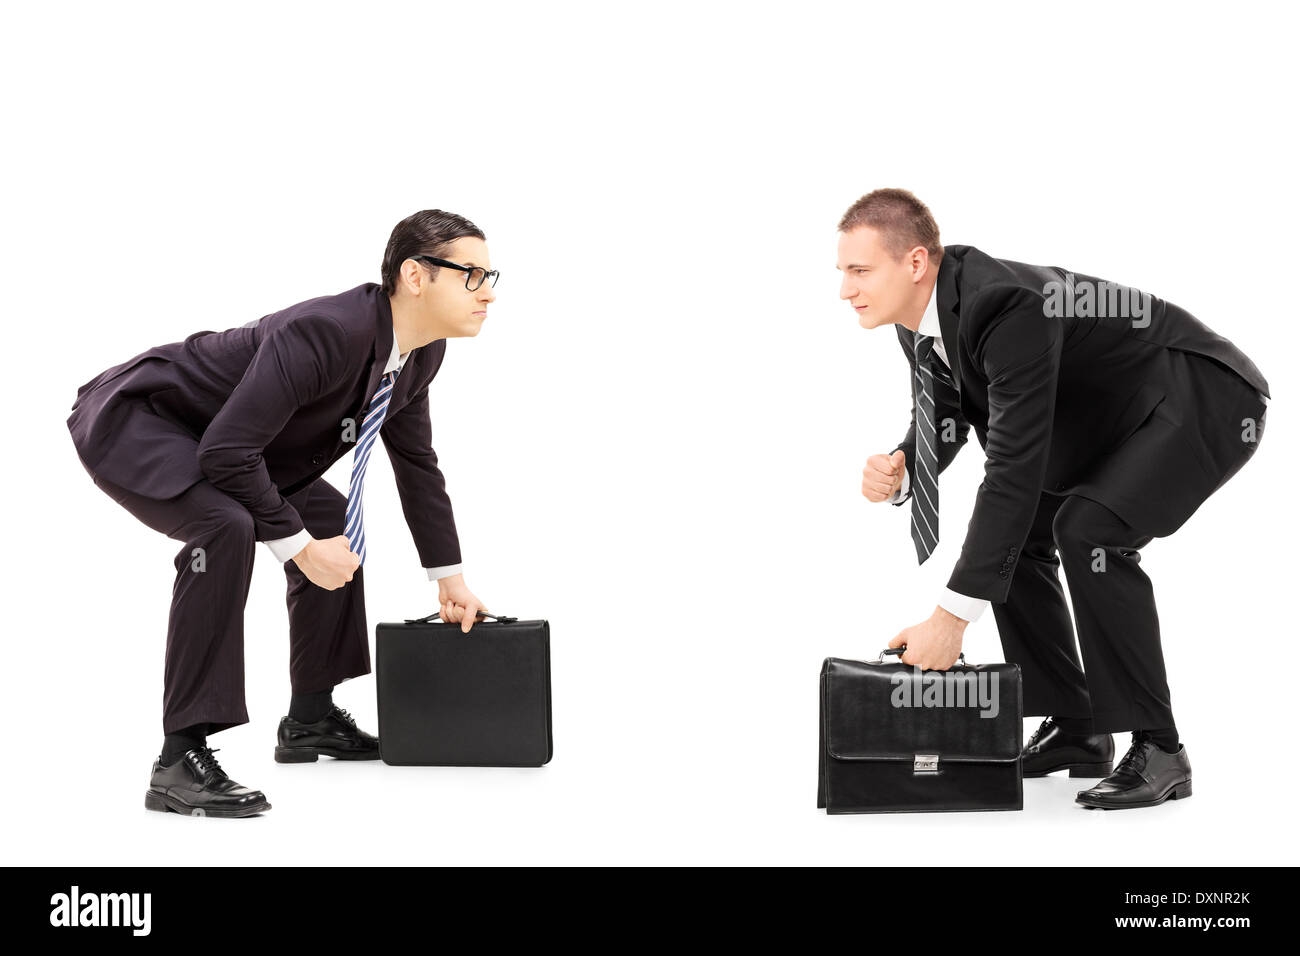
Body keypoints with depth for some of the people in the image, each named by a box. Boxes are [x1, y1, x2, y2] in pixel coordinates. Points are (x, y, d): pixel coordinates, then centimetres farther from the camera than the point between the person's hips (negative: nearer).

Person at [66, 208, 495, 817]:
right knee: (226, 527, -34)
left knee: (330, 520, 14)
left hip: (207, 438, 10)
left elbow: (416, 463, 11)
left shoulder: (421, 354, -5)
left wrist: (450, 578, 16)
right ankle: (180, 762, -29)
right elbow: (227, 452, -34)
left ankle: (309, 720, 26)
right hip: (129, 423, -10)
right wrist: (302, 549, -24)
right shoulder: (327, 332, -34)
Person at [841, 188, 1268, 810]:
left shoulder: (1006, 306, -35)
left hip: (1209, 400, -10)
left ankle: (1156, 747, -15)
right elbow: (940, 426, 7)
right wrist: (896, 473, -19)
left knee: (1088, 528, -28)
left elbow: (1014, 465, -37)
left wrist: (952, 617, -36)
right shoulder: (920, 315, -6)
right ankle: (1076, 730, 13)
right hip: (1120, 412, 10)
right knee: (1013, 531, 5)